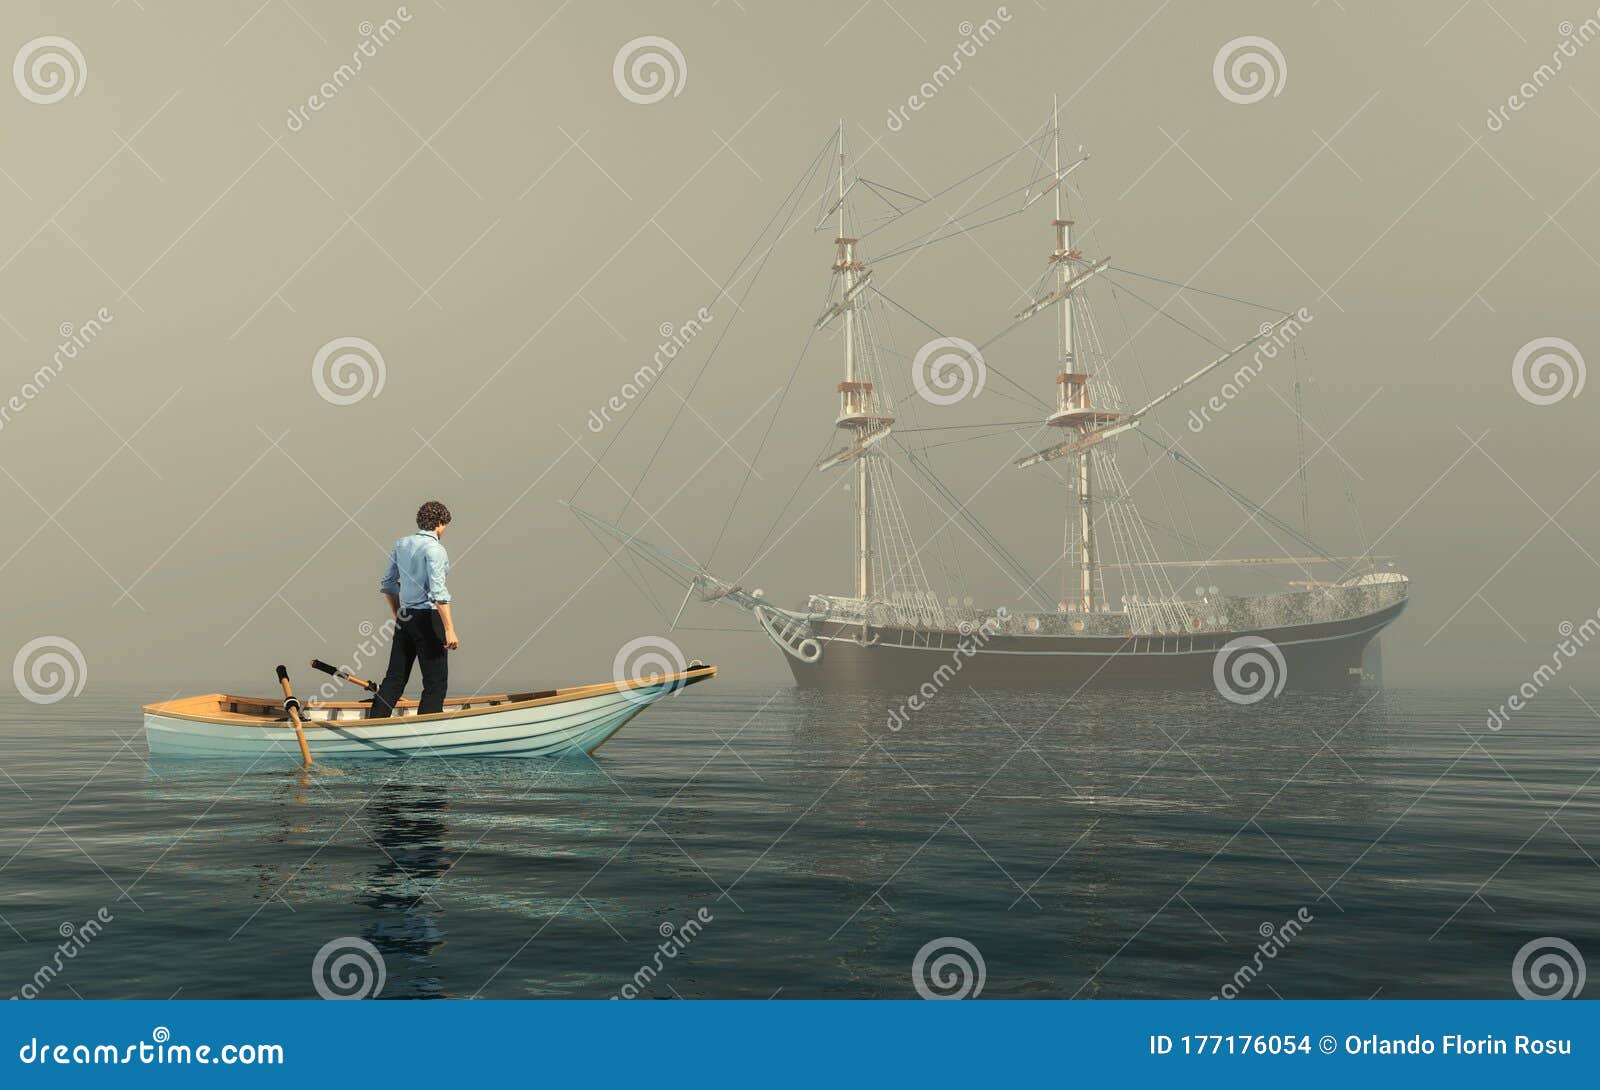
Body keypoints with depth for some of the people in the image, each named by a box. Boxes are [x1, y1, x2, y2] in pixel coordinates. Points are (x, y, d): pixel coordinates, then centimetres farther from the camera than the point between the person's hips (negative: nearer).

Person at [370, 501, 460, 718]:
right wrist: (449, 629, -21)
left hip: (404, 618, 8)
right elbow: (438, 593, -20)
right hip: (428, 618, -8)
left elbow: (387, 584, 17)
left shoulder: (401, 544, 10)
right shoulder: (434, 549, -13)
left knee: (395, 678, 12)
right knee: (435, 682, -1)